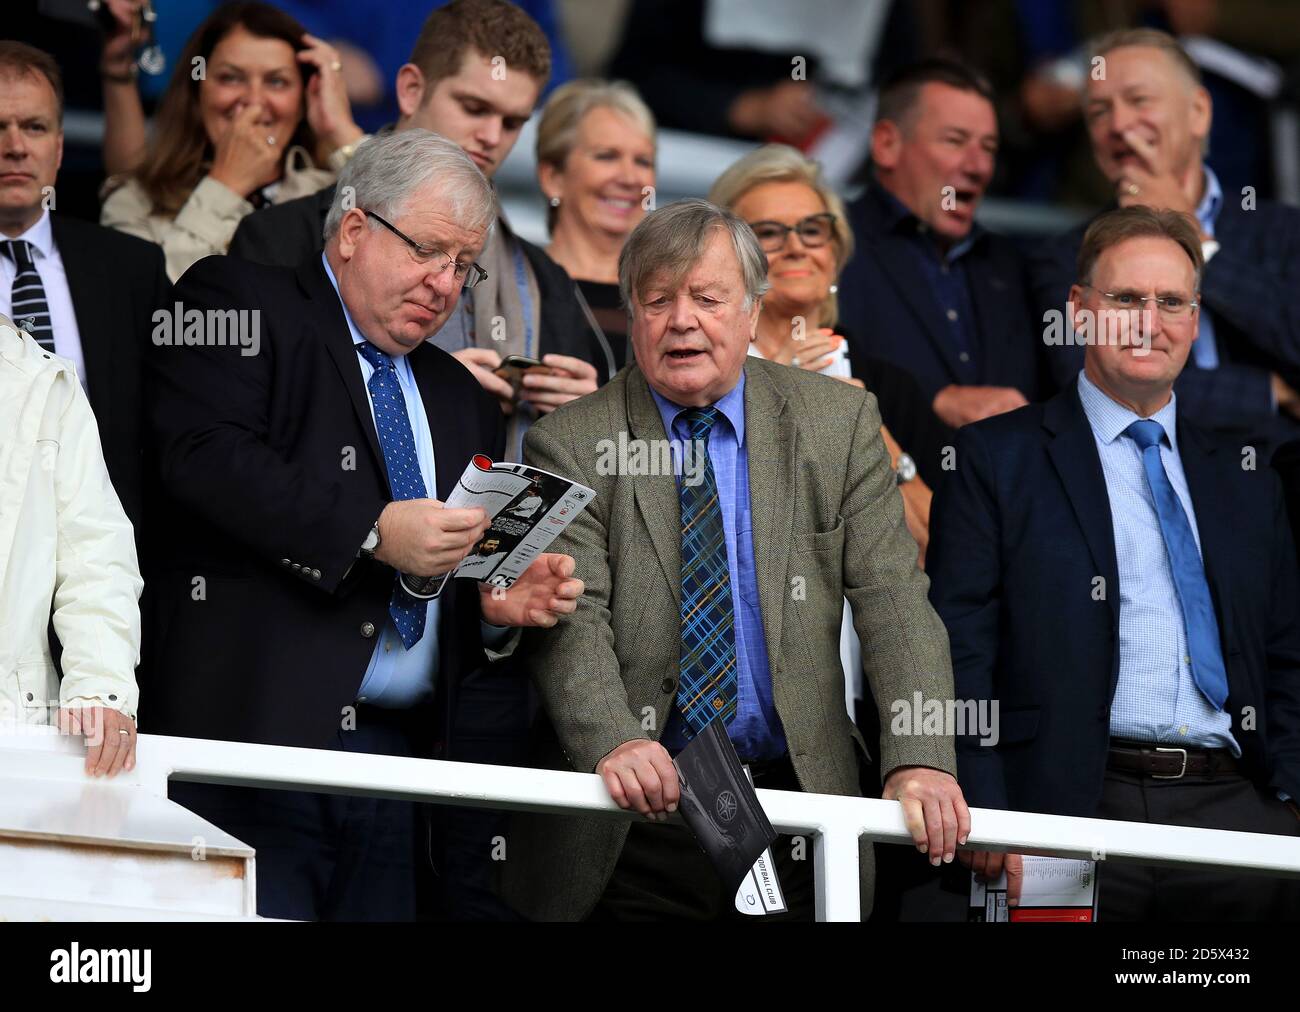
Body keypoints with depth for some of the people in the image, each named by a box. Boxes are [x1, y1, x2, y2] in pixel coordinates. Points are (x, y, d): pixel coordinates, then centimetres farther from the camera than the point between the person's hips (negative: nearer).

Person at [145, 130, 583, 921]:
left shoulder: (461, 399, 25)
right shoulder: (241, 304, 5)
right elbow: (207, 456, -13)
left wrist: (497, 605, 5)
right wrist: (373, 531, -17)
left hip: (404, 757, 6)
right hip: (260, 732, -6)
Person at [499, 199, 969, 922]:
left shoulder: (838, 422, 4)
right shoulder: (572, 446, -1)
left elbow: (893, 599, -3)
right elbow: (571, 624, -12)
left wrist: (920, 761, -18)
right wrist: (615, 742, -32)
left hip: (796, 796, 2)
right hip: (639, 811, -1)